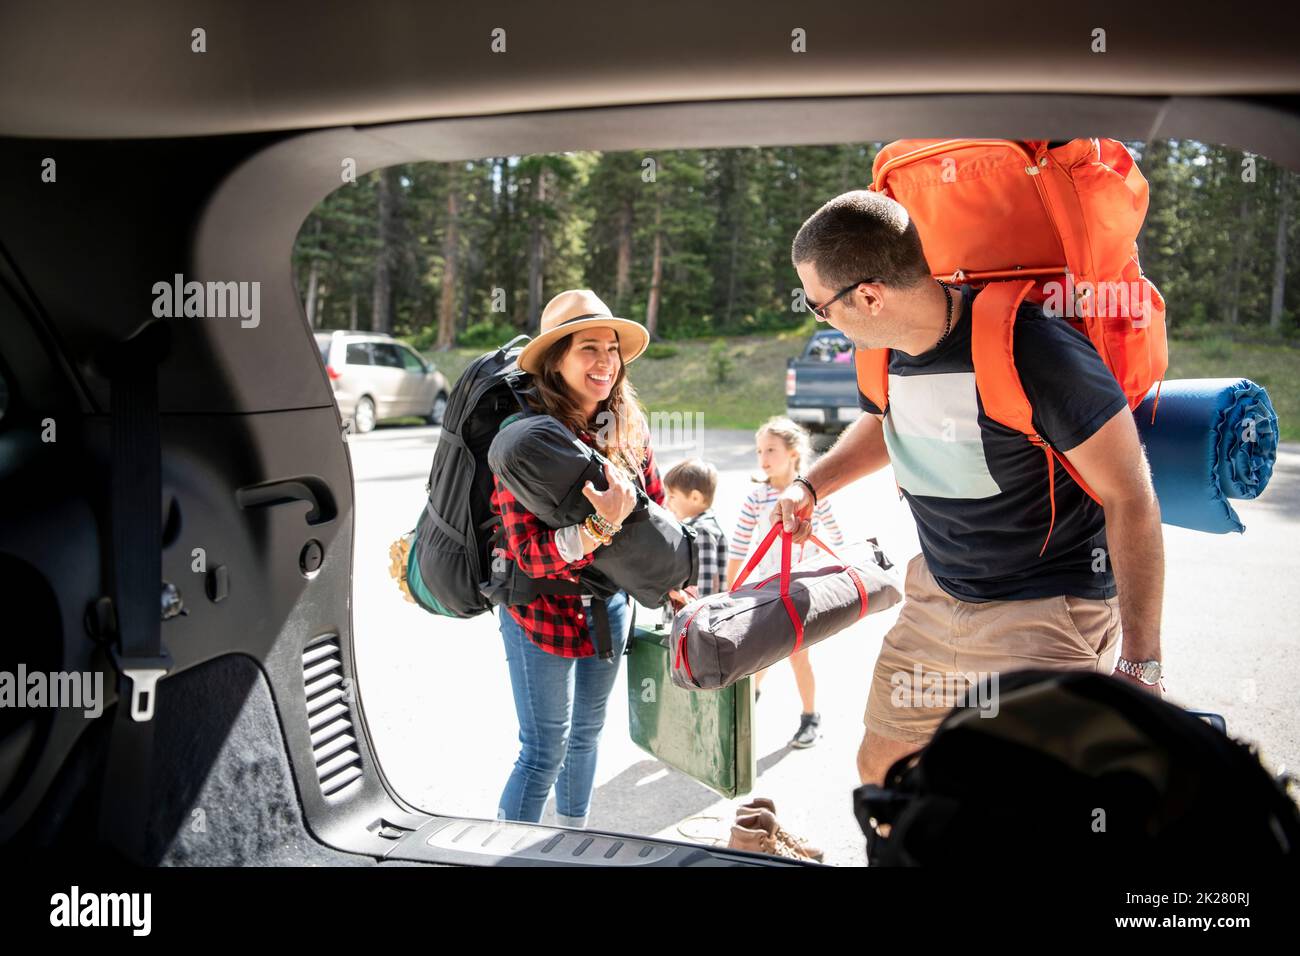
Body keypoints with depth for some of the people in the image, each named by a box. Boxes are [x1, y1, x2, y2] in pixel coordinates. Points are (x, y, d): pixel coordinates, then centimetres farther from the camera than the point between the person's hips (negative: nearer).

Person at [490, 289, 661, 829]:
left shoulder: (628, 426, -6)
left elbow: (655, 509, 8)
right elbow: (531, 554, -28)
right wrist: (601, 525, -42)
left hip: (609, 601, 6)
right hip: (544, 609, -6)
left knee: (587, 729, 22)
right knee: (544, 749, 1)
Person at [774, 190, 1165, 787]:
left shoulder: (1034, 351, -27)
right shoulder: (882, 350, -4)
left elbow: (1130, 497, -20)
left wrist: (1140, 663, -19)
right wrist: (811, 486, 4)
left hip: (1051, 610, -7)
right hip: (935, 597, 7)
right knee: (881, 768, 15)